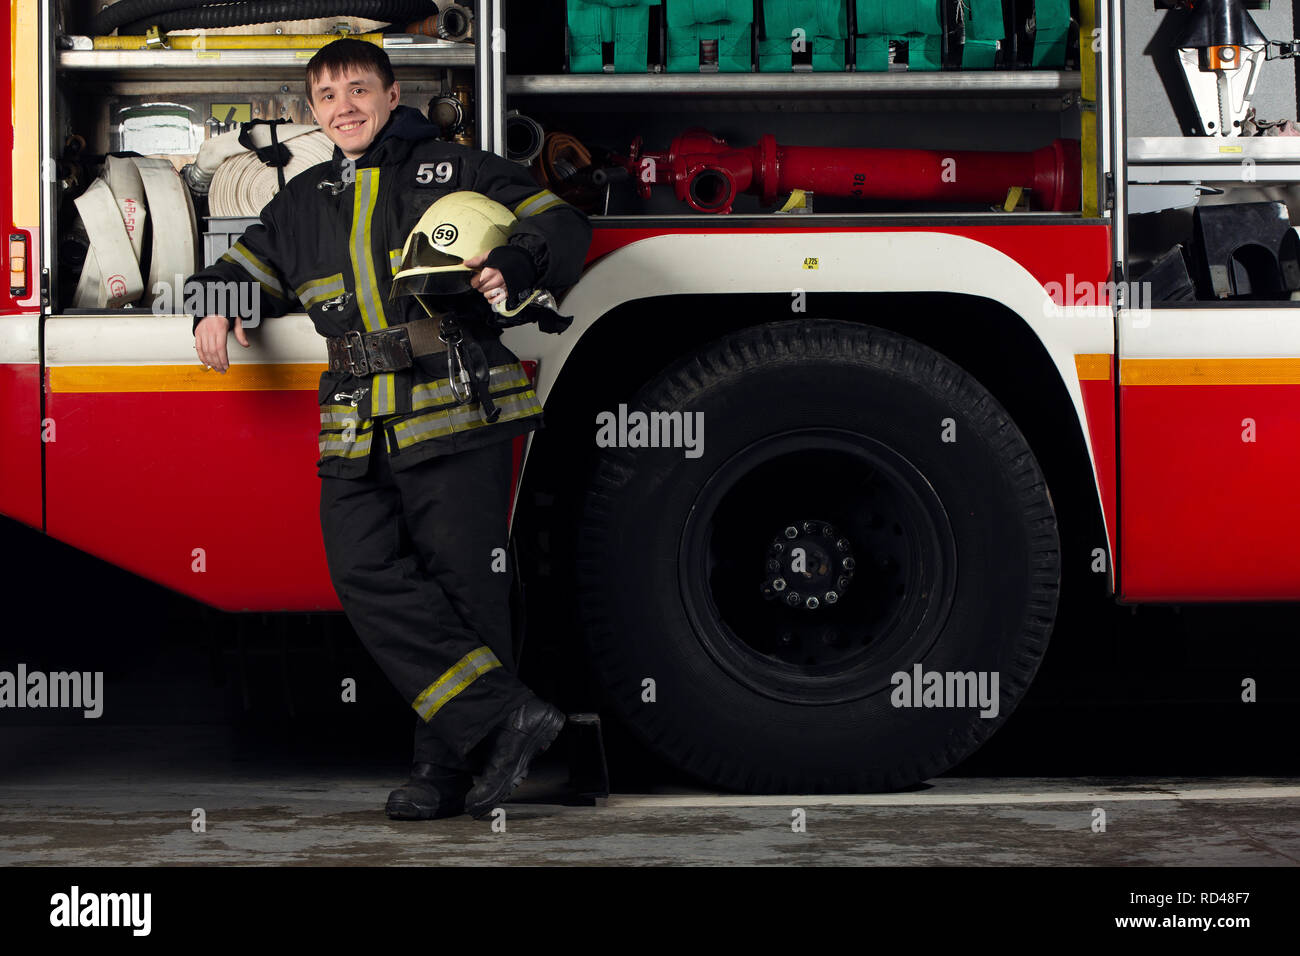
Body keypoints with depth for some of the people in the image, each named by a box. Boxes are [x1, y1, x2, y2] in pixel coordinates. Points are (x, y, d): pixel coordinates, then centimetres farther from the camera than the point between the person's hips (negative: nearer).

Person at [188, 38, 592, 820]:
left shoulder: (455, 172, 6)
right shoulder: (305, 203, 22)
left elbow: (562, 225, 0)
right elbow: (243, 268, 30)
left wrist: (514, 268, -20)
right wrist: (215, 310, 7)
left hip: (457, 417, -5)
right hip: (358, 434, 5)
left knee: (461, 587, -6)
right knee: (366, 576, -13)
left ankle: (451, 766, 1)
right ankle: (505, 714, -13)